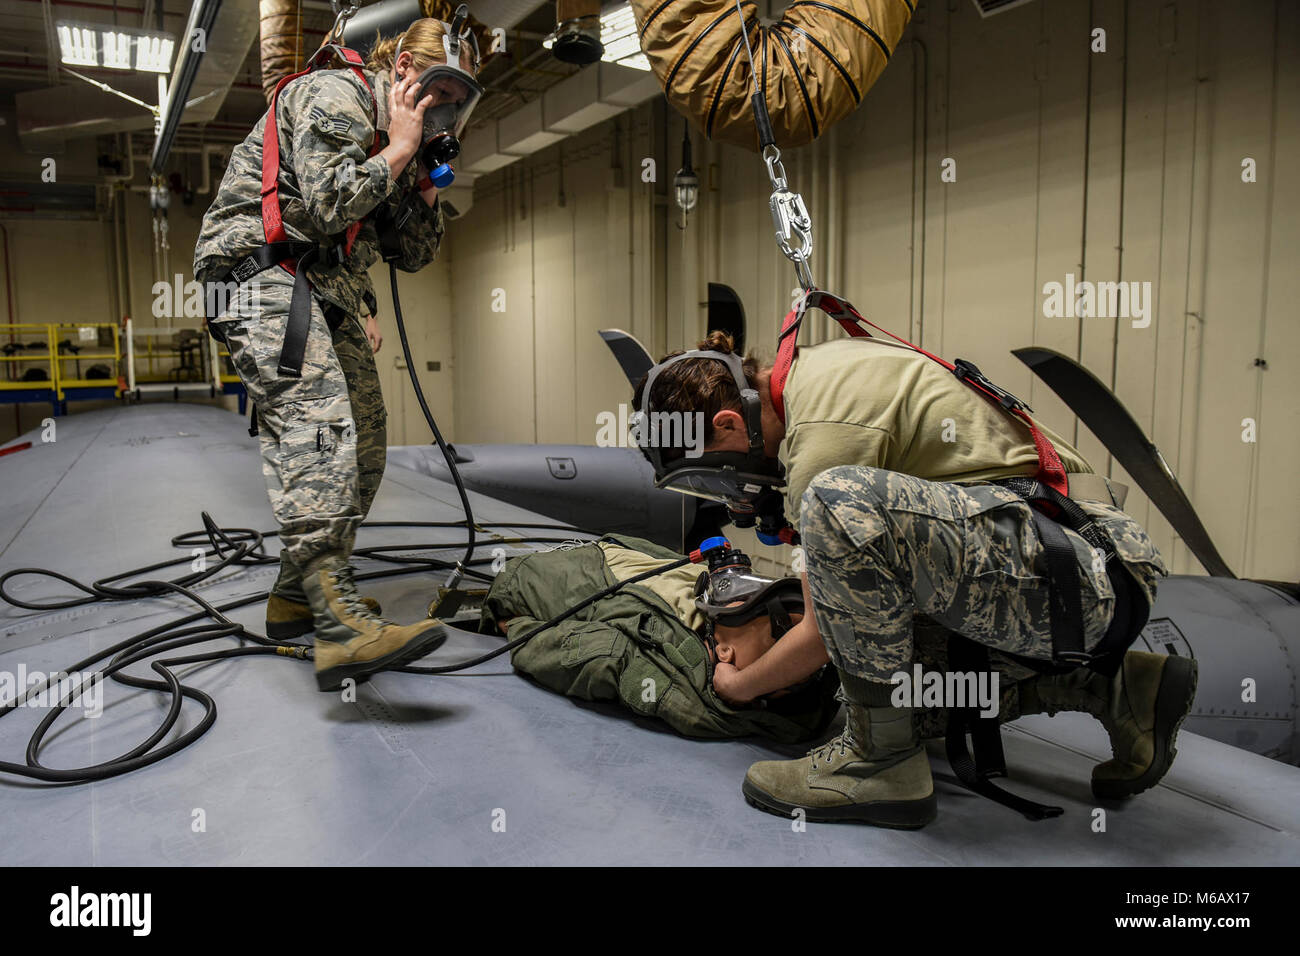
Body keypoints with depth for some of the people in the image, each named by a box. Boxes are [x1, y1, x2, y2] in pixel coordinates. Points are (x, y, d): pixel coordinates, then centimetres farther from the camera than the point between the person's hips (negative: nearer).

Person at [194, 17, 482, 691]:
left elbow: (415, 255, 19)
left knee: (363, 441, 5)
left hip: (327, 291, 10)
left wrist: (424, 180, 6)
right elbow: (329, 203, -20)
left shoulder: (399, 143, 21)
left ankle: (297, 595, 15)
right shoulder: (334, 94, -5)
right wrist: (399, 149, -9)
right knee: (318, 425, -28)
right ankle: (341, 629, -40)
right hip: (263, 271, -10)